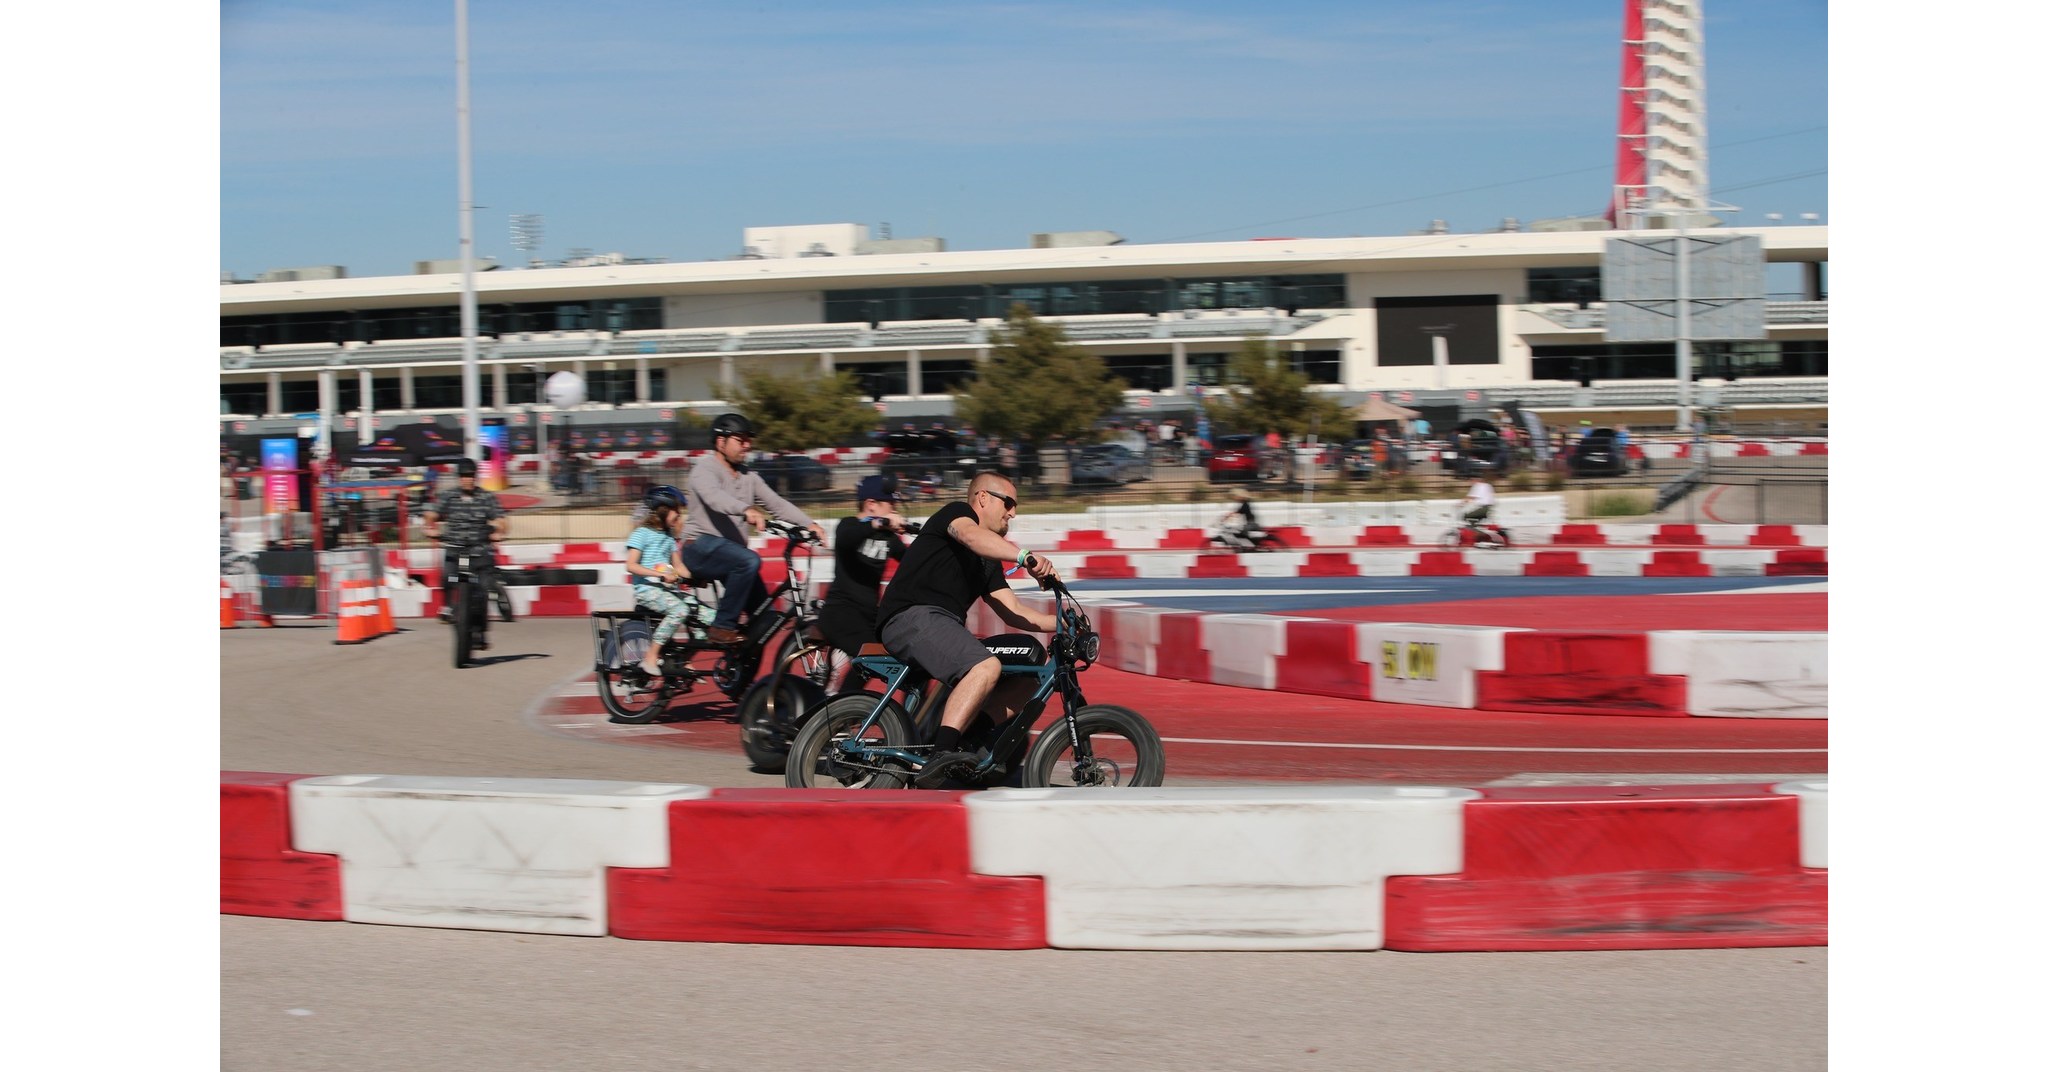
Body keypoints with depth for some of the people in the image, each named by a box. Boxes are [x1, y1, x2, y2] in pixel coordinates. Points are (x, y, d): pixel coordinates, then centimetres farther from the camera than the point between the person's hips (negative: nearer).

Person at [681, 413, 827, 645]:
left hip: (731, 546, 8)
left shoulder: (748, 476, 14)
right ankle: (722, 626, -27)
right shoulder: (704, 470, -9)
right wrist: (747, 510, -50)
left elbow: (776, 503, 5)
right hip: (701, 546, -8)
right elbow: (715, 497, -31)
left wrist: (810, 524, -11)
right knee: (749, 561, -35)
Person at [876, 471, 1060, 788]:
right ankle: (941, 755, -44)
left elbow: (1013, 614, 22)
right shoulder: (956, 513, 5)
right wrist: (1025, 557, -36)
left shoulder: (988, 561, 28)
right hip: (913, 616, -9)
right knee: (987, 667, -33)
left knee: (1025, 678, 3)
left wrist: (1062, 624, 8)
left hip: (945, 629, 9)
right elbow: (972, 536, -20)